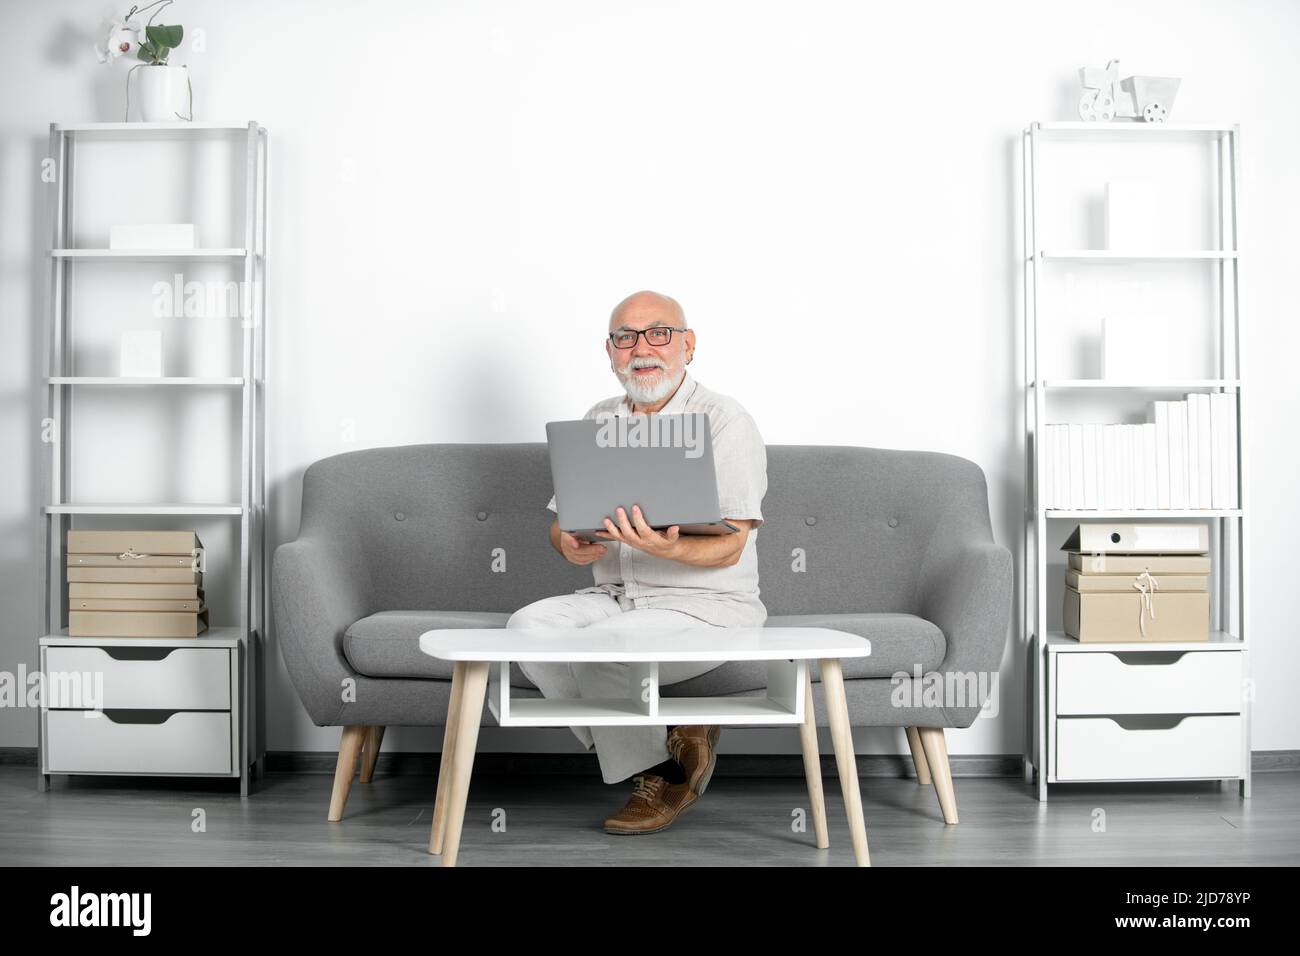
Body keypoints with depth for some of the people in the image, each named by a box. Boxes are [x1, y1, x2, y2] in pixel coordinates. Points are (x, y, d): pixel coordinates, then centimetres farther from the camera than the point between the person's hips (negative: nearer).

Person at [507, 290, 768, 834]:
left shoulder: (725, 422, -7)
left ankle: (658, 774, -4)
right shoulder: (597, 422, 13)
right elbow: (562, 519, 13)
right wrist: (570, 545, -13)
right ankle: (669, 746, -10)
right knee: (529, 626, -20)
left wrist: (665, 549, -38)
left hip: (706, 604, -6)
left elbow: (728, 547, -16)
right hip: (614, 597, 6)